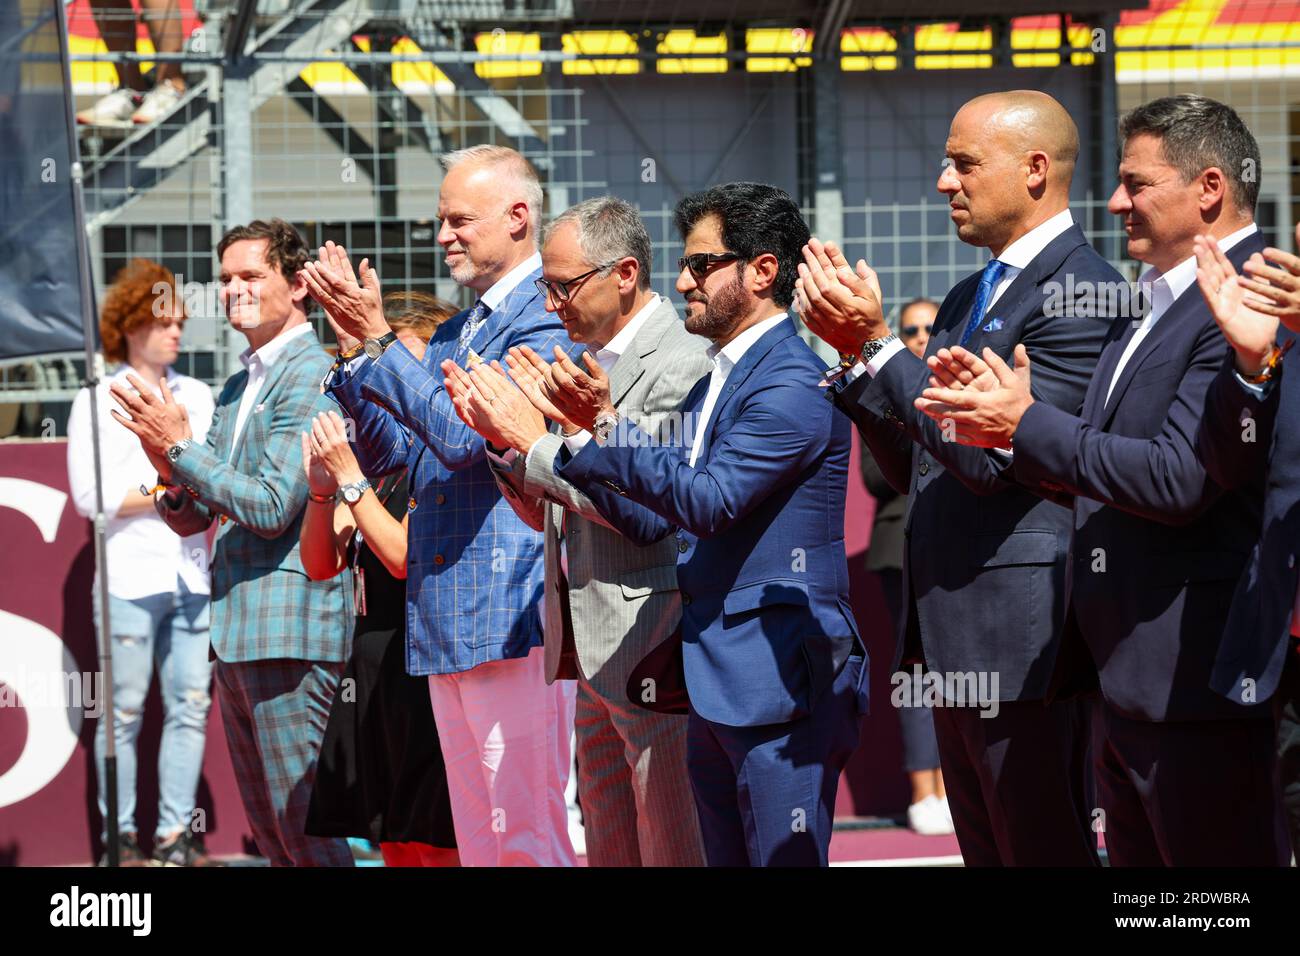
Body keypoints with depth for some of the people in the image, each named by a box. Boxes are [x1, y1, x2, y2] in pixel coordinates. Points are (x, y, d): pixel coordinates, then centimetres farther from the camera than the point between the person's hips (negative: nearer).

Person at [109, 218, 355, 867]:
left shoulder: (312, 378, -12)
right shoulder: (238, 387, 18)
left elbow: (272, 507, -20)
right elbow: (191, 518, 19)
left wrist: (180, 447, -15)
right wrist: (174, 477, -3)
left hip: (288, 629, -10)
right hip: (236, 631, 10)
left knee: (304, 825, -9)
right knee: (267, 830, 12)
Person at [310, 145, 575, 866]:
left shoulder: (547, 318, -9)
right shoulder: (452, 333, 20)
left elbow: (466, 434, -19)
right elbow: (386, 453, 20)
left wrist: (378, 340, -16)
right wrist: (355, 345, 7)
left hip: (512, 613, -9)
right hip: (444, 620, 9)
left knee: (526, 834, -11)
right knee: (476, 838, 10)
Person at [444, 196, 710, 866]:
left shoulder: (684, 364, -12)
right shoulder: (588, 362, 16)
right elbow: (551, 515, 19)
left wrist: (534, 439, -13)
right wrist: (501, 438, 2)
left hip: (651, 648, -9)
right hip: (590, 655, 9)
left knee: (670, 848, -6)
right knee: (609, 848, 12)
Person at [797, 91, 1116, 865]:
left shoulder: (1080, 293, -13)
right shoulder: (968, 299, 17)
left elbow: (991, 458, -19)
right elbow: (916, 466, 18)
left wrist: (877, 343, -17)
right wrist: (853, 344, 6)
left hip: (1023, 635, -10)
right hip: (954, 635, 10)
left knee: (1046, 852, -5)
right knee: (987, 854, 13)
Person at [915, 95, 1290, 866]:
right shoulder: (1159, 308, 18)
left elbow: (1177, 479, -24)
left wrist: (1027, 425, -14)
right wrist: (1010, 420, 1)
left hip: (1195, 683, -11)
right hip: (1128, 685, 11)